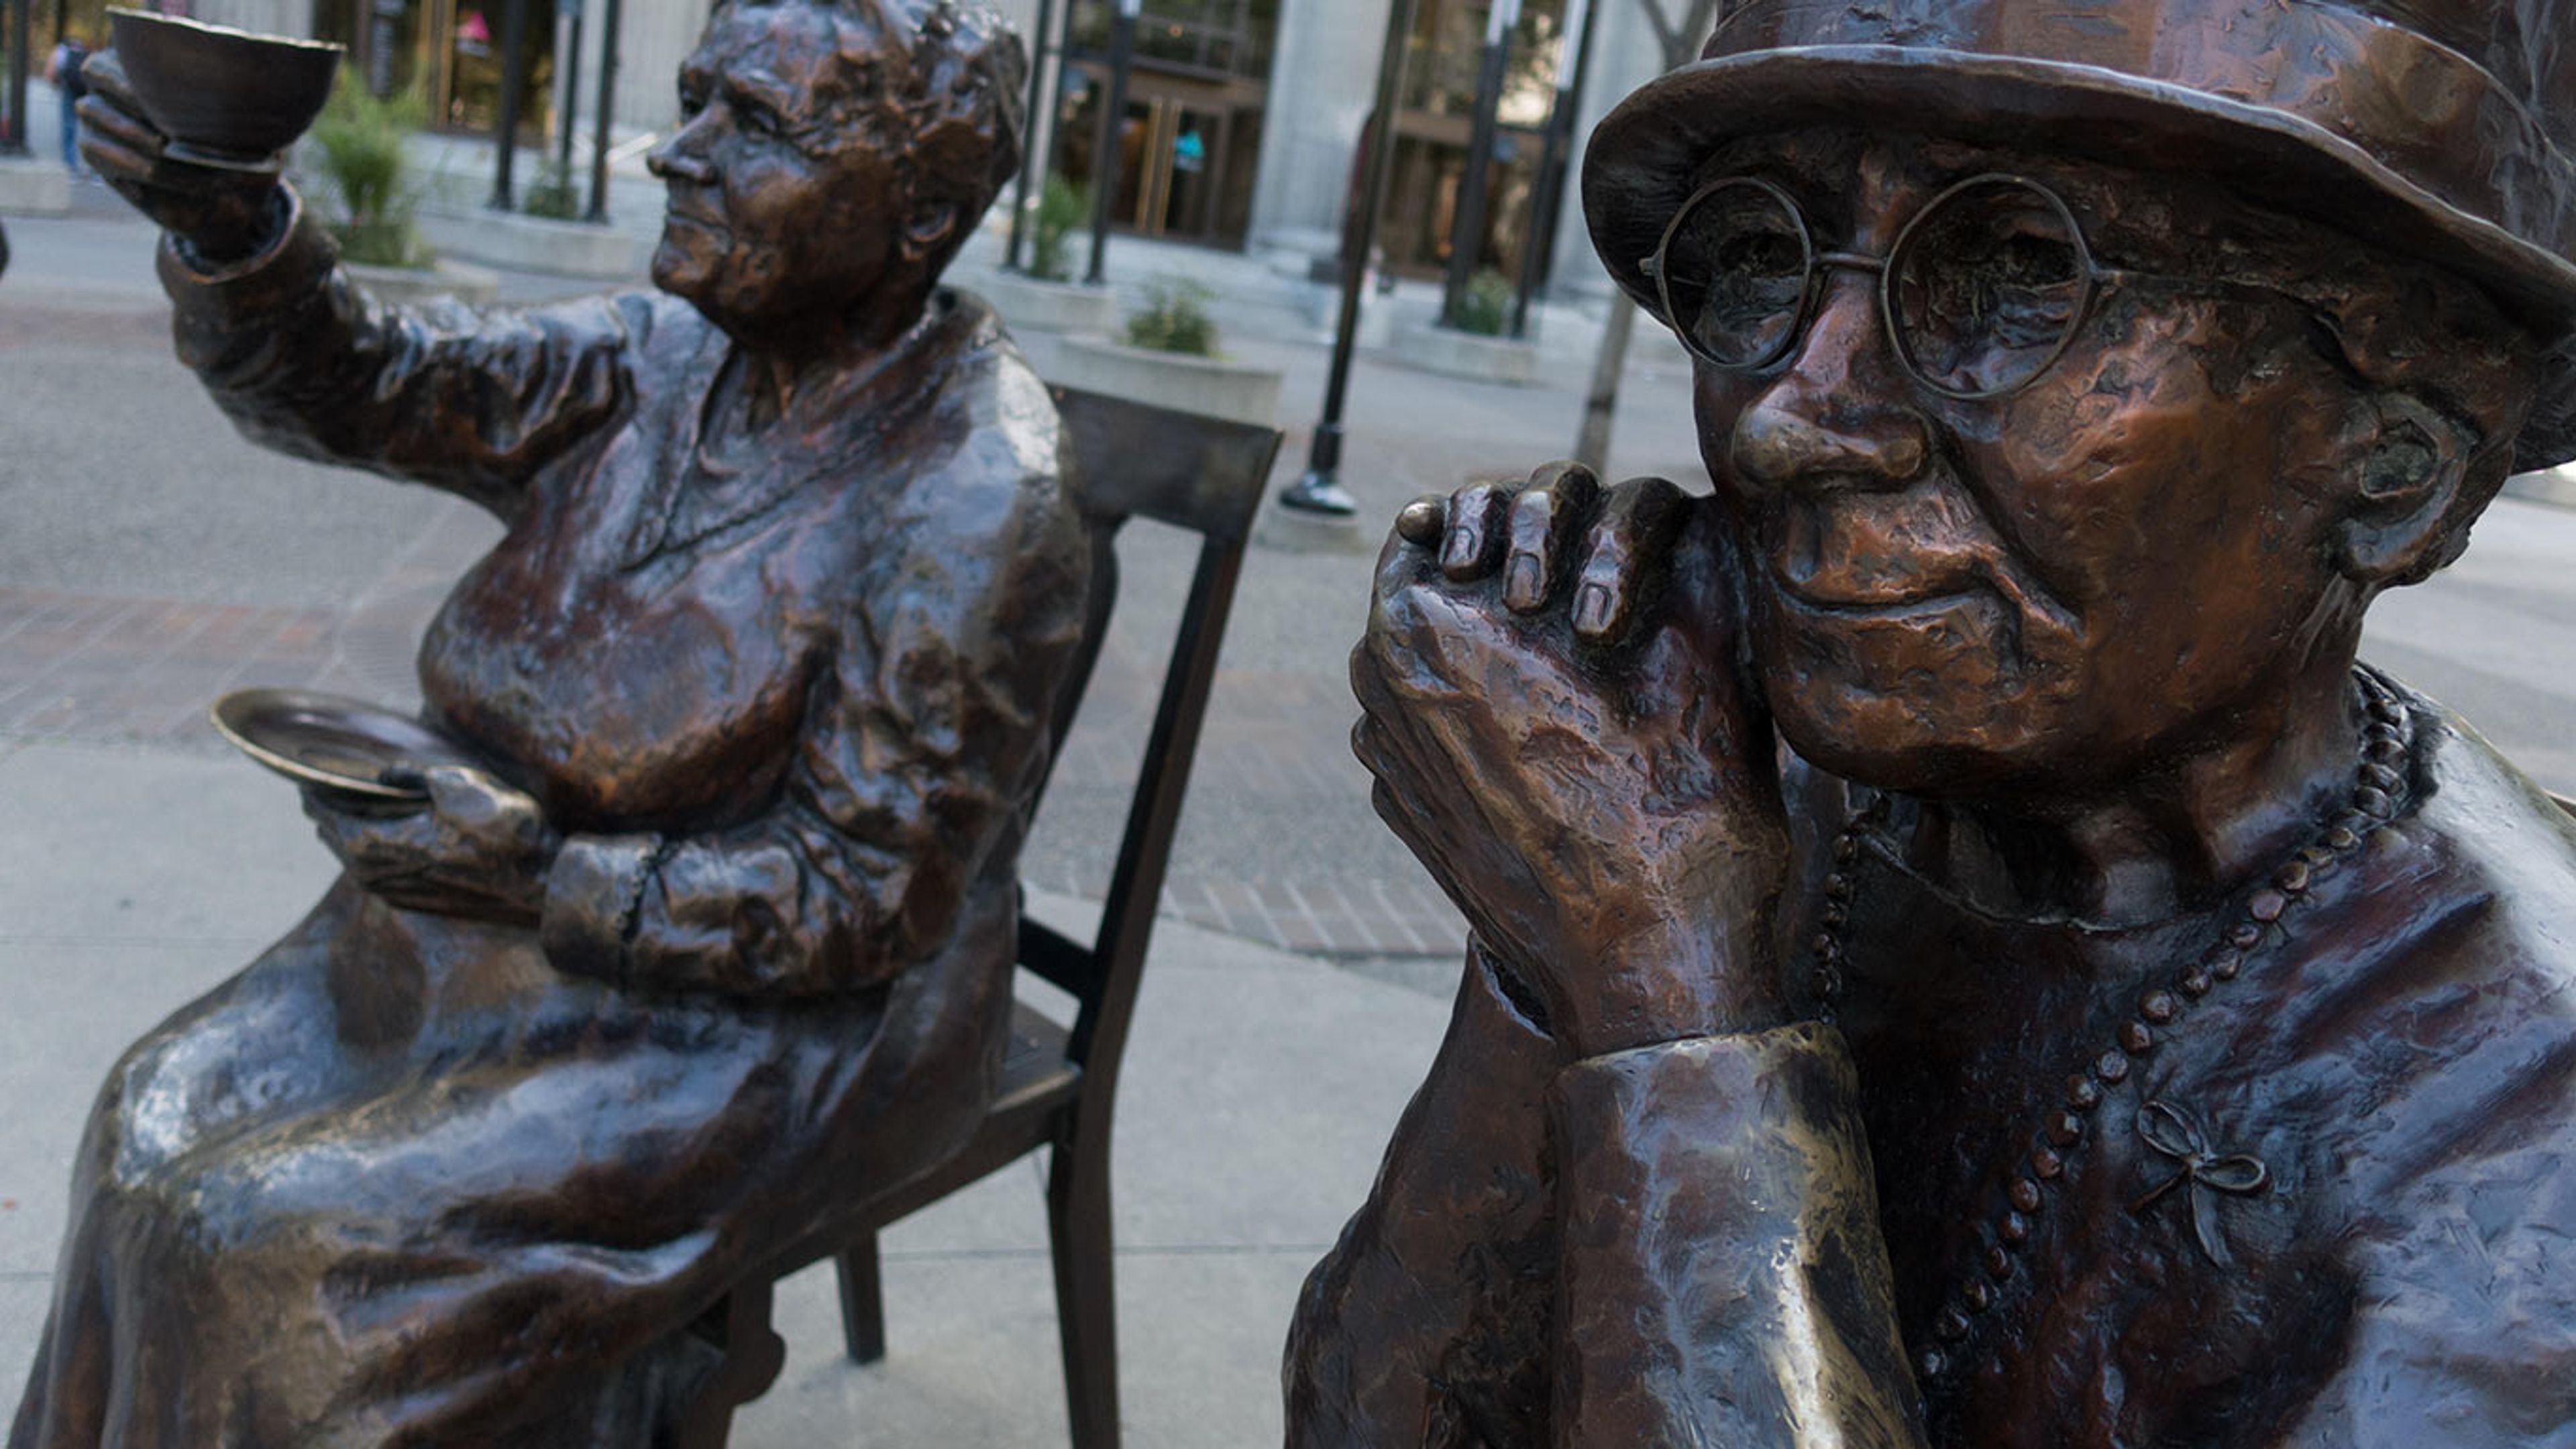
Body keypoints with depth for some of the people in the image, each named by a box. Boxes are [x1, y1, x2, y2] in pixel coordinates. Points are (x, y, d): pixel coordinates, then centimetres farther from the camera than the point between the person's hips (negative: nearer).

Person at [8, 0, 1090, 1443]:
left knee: (302, 1246, -17)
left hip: (777, 1015, -7)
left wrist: (545, 882, -29)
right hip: (526, 937, 7)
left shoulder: (976, 507, -21)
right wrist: (230, 229, -25)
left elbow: (860, 907, -20)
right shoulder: (669, 359, 0)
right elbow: (357, 383, -5)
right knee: (168, 1117, -2)